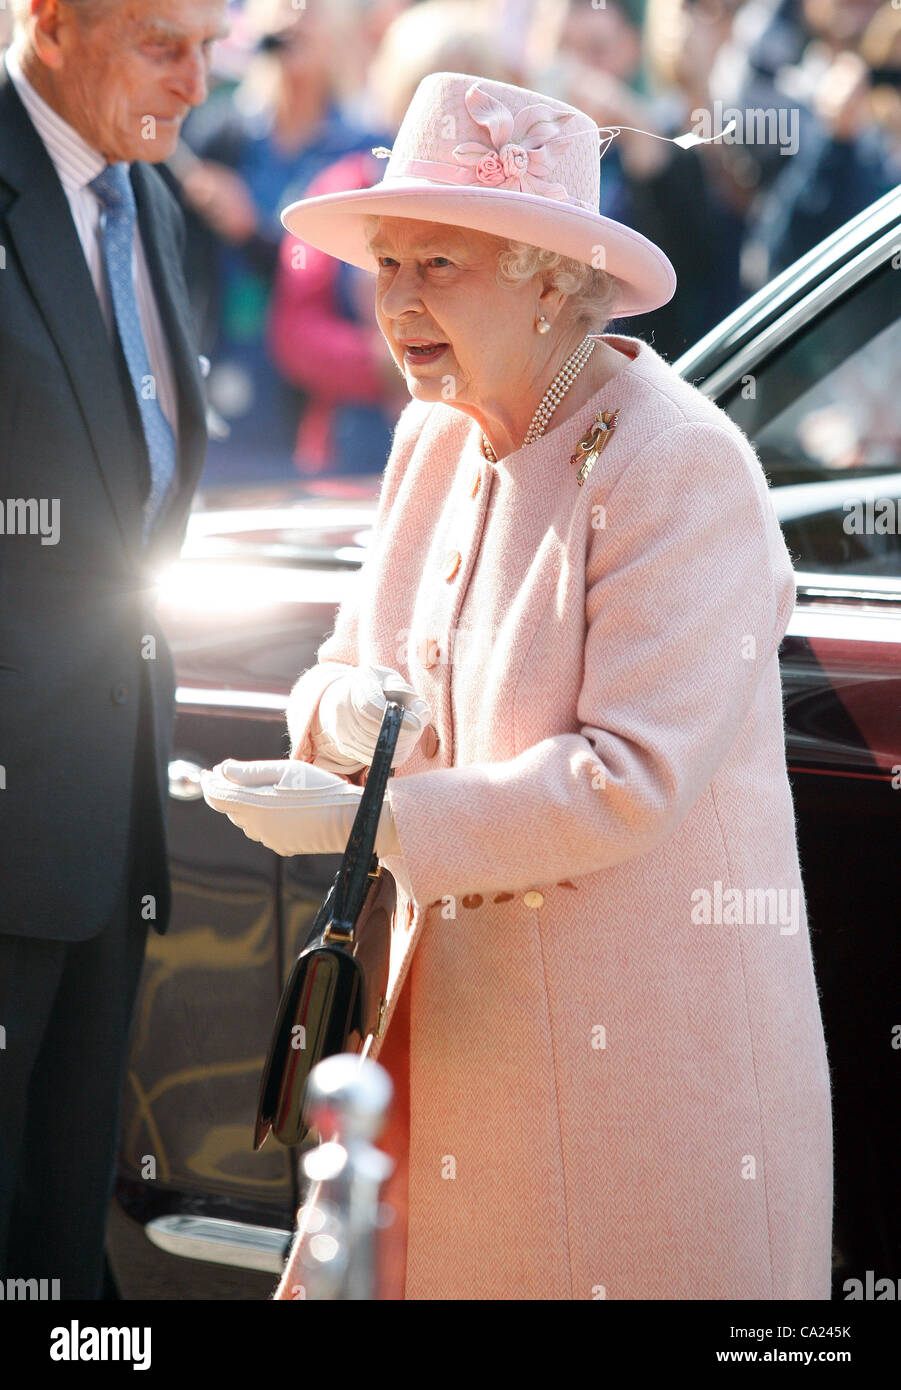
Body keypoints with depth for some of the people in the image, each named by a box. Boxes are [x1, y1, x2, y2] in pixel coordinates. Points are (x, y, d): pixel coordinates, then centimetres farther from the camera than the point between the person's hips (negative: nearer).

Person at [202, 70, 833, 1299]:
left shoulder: (680, 465, -16)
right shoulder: (434, 442, 9)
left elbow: (633, 779, -22)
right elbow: (355, 666, 17)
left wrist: (374, 821, -20)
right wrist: (348, 713, -8)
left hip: (644, 1040, -7)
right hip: (454, 1006, 7)